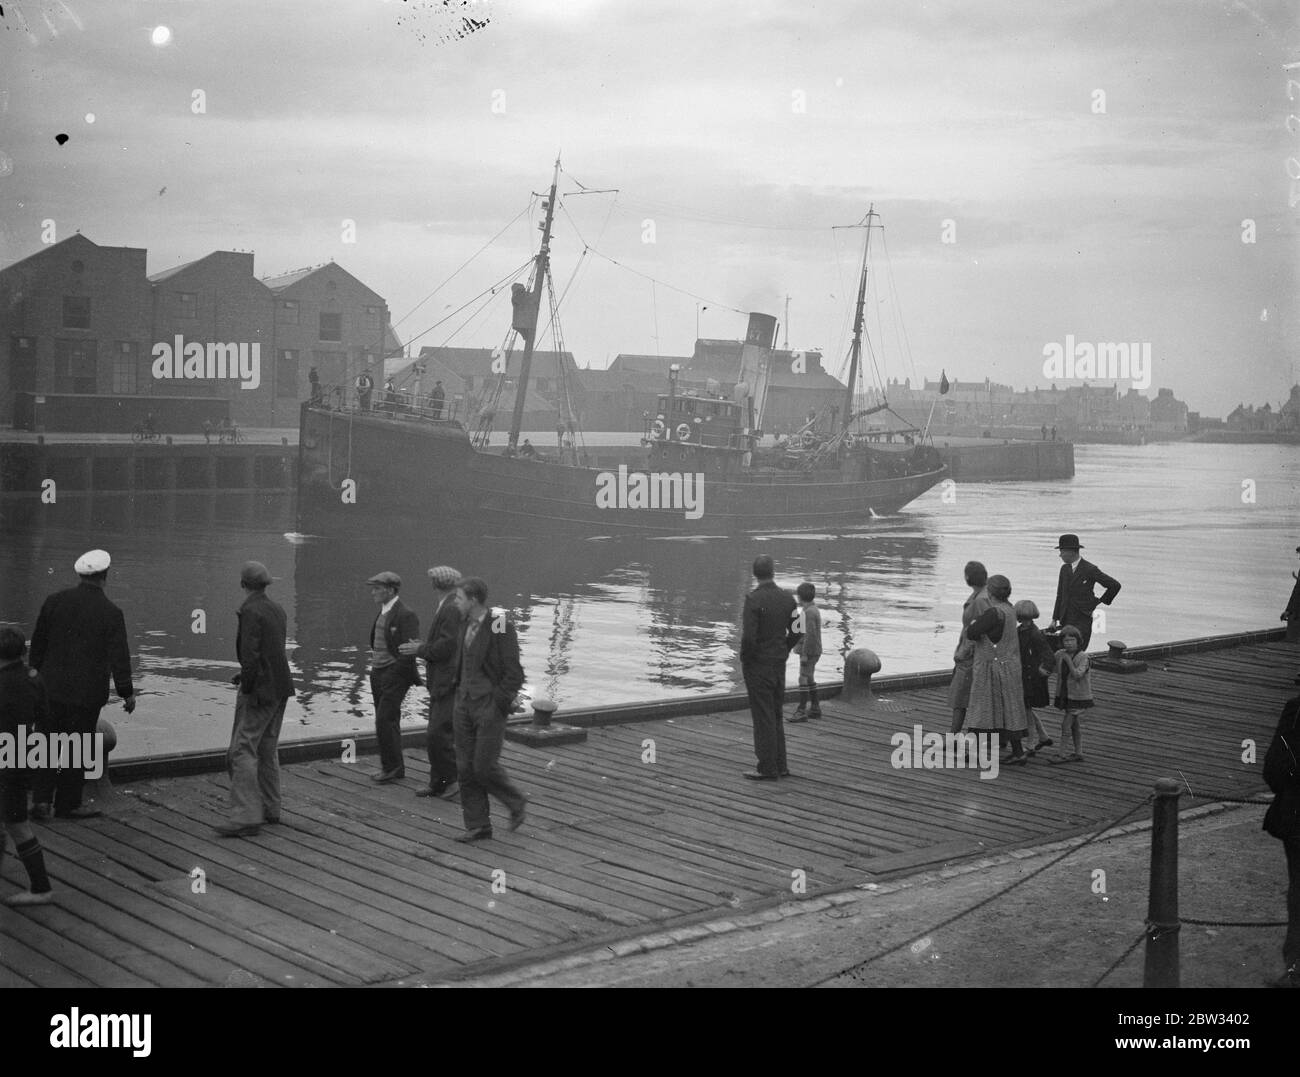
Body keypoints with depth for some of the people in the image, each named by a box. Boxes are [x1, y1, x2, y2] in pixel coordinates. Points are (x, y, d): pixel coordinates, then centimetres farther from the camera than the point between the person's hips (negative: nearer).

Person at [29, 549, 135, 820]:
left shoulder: (55, 601, -2)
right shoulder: (111, 613, -13)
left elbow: (38, 643, 7)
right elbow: (119, 658, -11)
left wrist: (37, 672, 20)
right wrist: (127, 693, 0)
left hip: (52, 687, 3)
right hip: (87, 693, -3)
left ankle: (41, 800, 6)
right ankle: (68, 805, 17)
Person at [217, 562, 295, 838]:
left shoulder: (250, 611, -15)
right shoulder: (277, 611, 11)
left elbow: (250, 654, -21)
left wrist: (247, 688, -12)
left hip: (260, 691, -9)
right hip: (280, 690, 9)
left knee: (242, 751, -9)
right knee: (267, 750, 18)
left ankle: (246, 817, -14)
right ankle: (270, 810, 25)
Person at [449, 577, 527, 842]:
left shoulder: (500, 628, -15)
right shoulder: (470, 626, 9)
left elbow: (514, 675, -15)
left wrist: (498, 706, -15)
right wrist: (460, 694, 13)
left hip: (490, 707, -8)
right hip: (465, 704, 8)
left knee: (485, 766, -7)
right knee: (466, 768, 5)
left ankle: (516, 803, 19)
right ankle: (478, 826, 12)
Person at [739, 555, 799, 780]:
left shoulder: (753, 599, -18)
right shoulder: (787, 597, 1)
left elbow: (749, 637, -23)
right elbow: (796, 631, 7)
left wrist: (744, 660, -7)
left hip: (758, 664, -6)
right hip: (779, 664, 6)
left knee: (763, 717, 0)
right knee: (776, 715, 16)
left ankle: (768, 769, 4)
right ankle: (780, 765, 21)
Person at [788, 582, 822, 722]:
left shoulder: (809, 612, -19)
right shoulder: (813, 610, 12)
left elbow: (810, 634, -24)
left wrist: (804, 654, -22)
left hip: (809, 652, -10)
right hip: (813, 652, 10)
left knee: (803, 679, -9)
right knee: (810, 679, 16)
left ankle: (801, 711, -10)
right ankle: (815, 709, 22)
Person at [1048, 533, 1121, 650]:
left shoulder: (1090, 569, -9)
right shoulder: (1064, 568, 10)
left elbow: (1115, 585, -5)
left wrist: (1101, 602, 1)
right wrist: (1054, 619, 12)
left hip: (1083, 620, -6)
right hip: (1066, 620, 6)